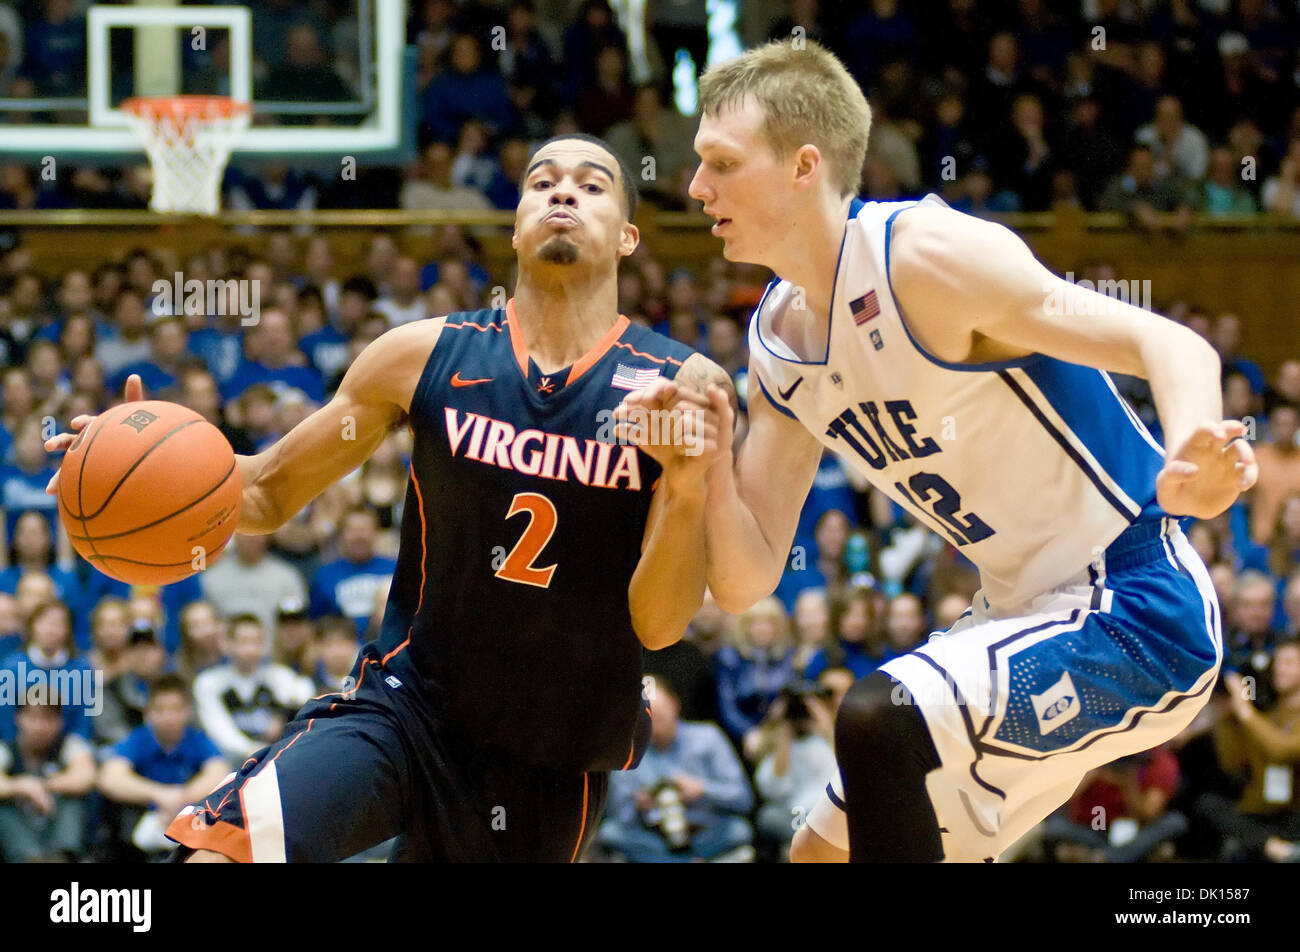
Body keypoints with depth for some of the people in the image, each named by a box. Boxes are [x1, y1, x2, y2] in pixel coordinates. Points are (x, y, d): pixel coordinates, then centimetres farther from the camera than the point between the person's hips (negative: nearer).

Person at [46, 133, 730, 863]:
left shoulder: (680, 387, -10)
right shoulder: (426, 356, -5)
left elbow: (658, 624, -14)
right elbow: (269, 492, 5)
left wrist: (689, 489, -32)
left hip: (559, 761, 0)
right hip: (408, 705, 0)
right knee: (222, 850, -25)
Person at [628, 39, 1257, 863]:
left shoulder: (929, 256, -19)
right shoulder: (778, 344, 7)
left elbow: (1174, 347, -24)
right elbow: (745, 583, 7)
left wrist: (1185, 475, -45)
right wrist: (707, 470, -13)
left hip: (1133, 612, -9)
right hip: (1031, 612, 9)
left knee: (880, 717, -30)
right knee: (824, 852, 15)